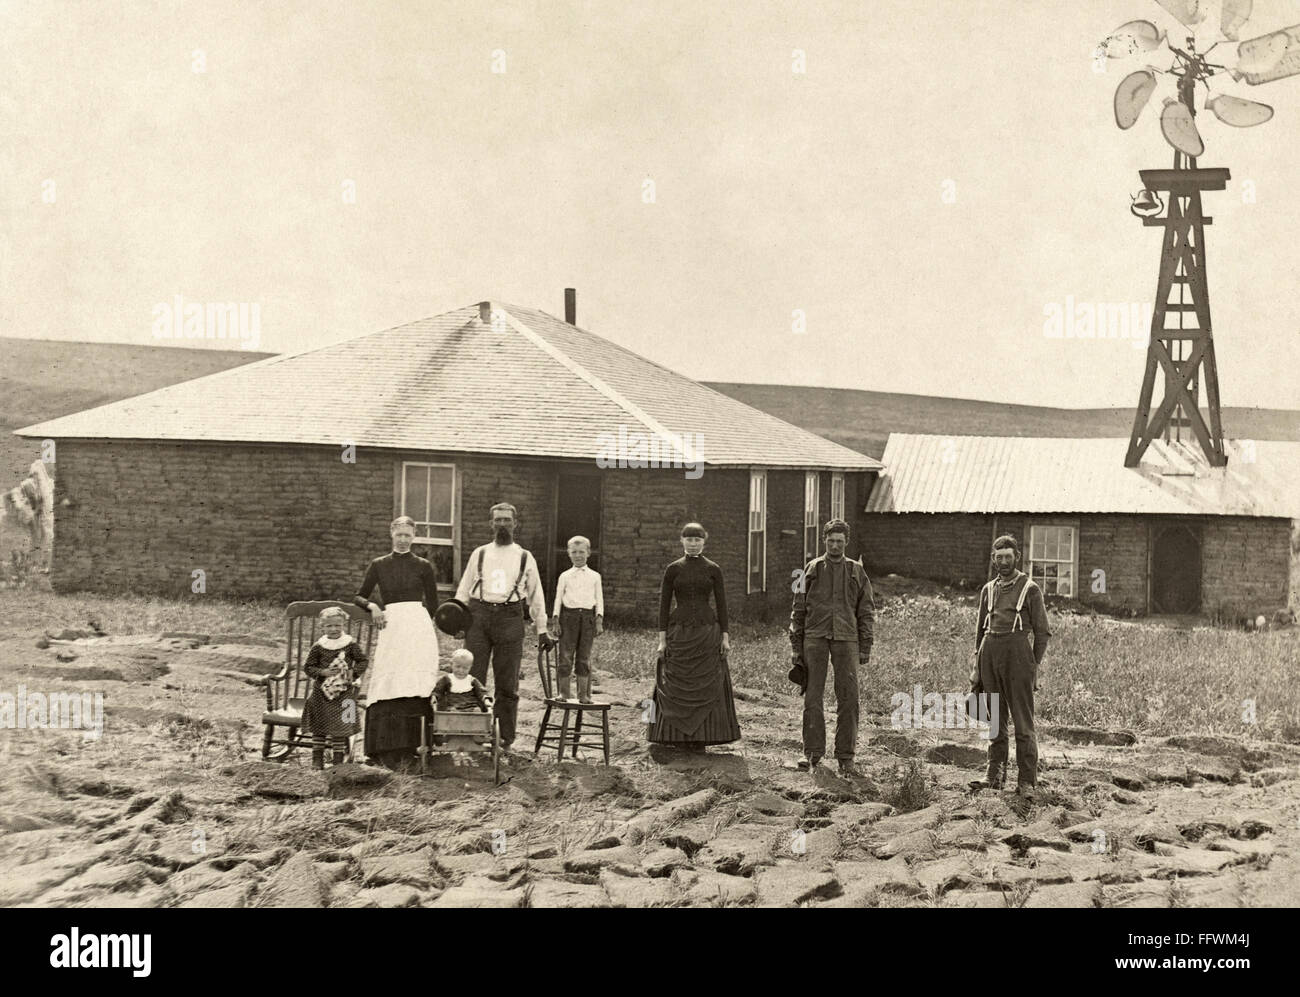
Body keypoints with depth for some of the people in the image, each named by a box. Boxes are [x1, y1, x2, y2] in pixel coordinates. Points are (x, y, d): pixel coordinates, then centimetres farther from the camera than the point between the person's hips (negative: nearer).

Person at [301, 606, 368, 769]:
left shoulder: (350, 644, -2)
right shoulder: (318, 646, -1)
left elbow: (363, 660, 6)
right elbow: (308, 666, 2)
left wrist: (354, 673, -10)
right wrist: (322, 672, -14)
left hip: (344, 691, -1)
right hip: (322, 691, 1)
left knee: (340, 727, 2)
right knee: (319, 727, 5)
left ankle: (338, 759, 11)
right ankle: (317, 759, 14)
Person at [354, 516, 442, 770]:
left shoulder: (423, 566, 8)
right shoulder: (378, 565, 12)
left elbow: (433, 605, 12)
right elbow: (359, 597, 15)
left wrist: (416, 621, 1)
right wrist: (372, 606, -5)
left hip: (418, 627, -1)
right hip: (390, 627, 2)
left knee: (412, 688, -10)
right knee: (387, 689, -6)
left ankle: (407, 749, -6)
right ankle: (387, 750, -1)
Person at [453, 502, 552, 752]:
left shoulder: (525, 558, 12)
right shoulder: (479, 554, 14)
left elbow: (536, 596, 16)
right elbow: (464, 590, 14)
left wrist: (542, 630, 12)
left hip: (509, 619, -1)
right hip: (478, 616, 1)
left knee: (507, 683, 0)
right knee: (473, 678, -4)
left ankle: (506, 737, 6)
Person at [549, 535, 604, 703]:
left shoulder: (594, 576, 11)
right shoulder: (565, 576, 9)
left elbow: (599, 600, 11)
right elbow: (558, 599, 8)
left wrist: (599, 620, 1)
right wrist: (555, 621, 1)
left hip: (587, 616, 1)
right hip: (568, 615, -1)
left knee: (584, 657, 2)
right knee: (565, 655, -3)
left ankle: (584, 694, 8)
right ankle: (564, 692, 4)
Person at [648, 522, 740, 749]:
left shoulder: (713, 570, 4)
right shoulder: (673, 569, 3)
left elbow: (721, 604, 4)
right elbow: (664, 604, 3)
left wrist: (725, 637, -2)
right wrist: (662, 639, -2)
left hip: (707, 631, 0)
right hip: (679, 632, 0)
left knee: (706, 686, 0)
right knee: (678, 686, 0)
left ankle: (701, 737, 6)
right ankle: (678, 736, 8)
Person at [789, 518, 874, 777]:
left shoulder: (857, 571, 11)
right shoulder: (811, 569, 10)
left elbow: (866, 612, 11)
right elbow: (798, 610, 10)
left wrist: (865, 647, 4)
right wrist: (795, 646, 4)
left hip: (845, 638, 0)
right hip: (815, 637, 0)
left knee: (848, 698, -4)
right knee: (813, 697, -1)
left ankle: (846, 757, 2)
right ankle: (813, 753, 8)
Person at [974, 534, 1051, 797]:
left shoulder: (1030, 589, 2)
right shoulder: (988, 590, 15)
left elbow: (1042, 632, 2)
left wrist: (1033, 666, -2)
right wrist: (977, 664, 11)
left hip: (1017, 652, -4)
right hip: (990, 652, 4)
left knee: (1023, 721, -5)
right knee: (995, 720, 8)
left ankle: (1026, 781, -4)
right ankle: (995, 774, 14)